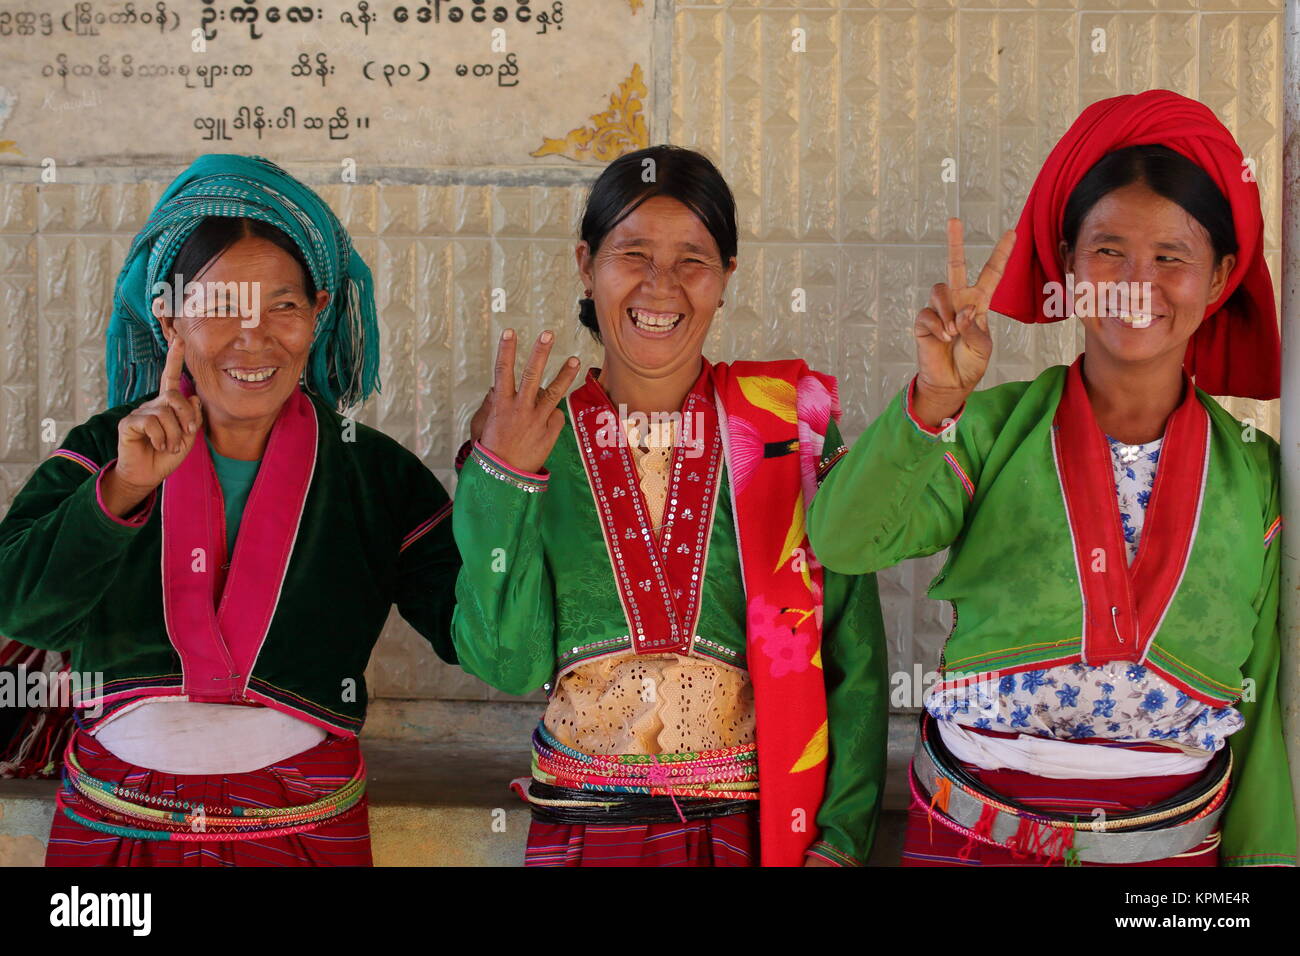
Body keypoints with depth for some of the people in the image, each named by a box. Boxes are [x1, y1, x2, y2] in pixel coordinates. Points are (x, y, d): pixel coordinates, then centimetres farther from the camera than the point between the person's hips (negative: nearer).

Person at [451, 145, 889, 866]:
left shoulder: (791, 421, -4)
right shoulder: (535, 437, -2)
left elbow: (852, 651, -2)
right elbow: (509, 664, -8)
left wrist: (840, 835, -9)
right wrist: (502, 481, -17)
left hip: (758, 825, 0)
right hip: (582, 828, 1)